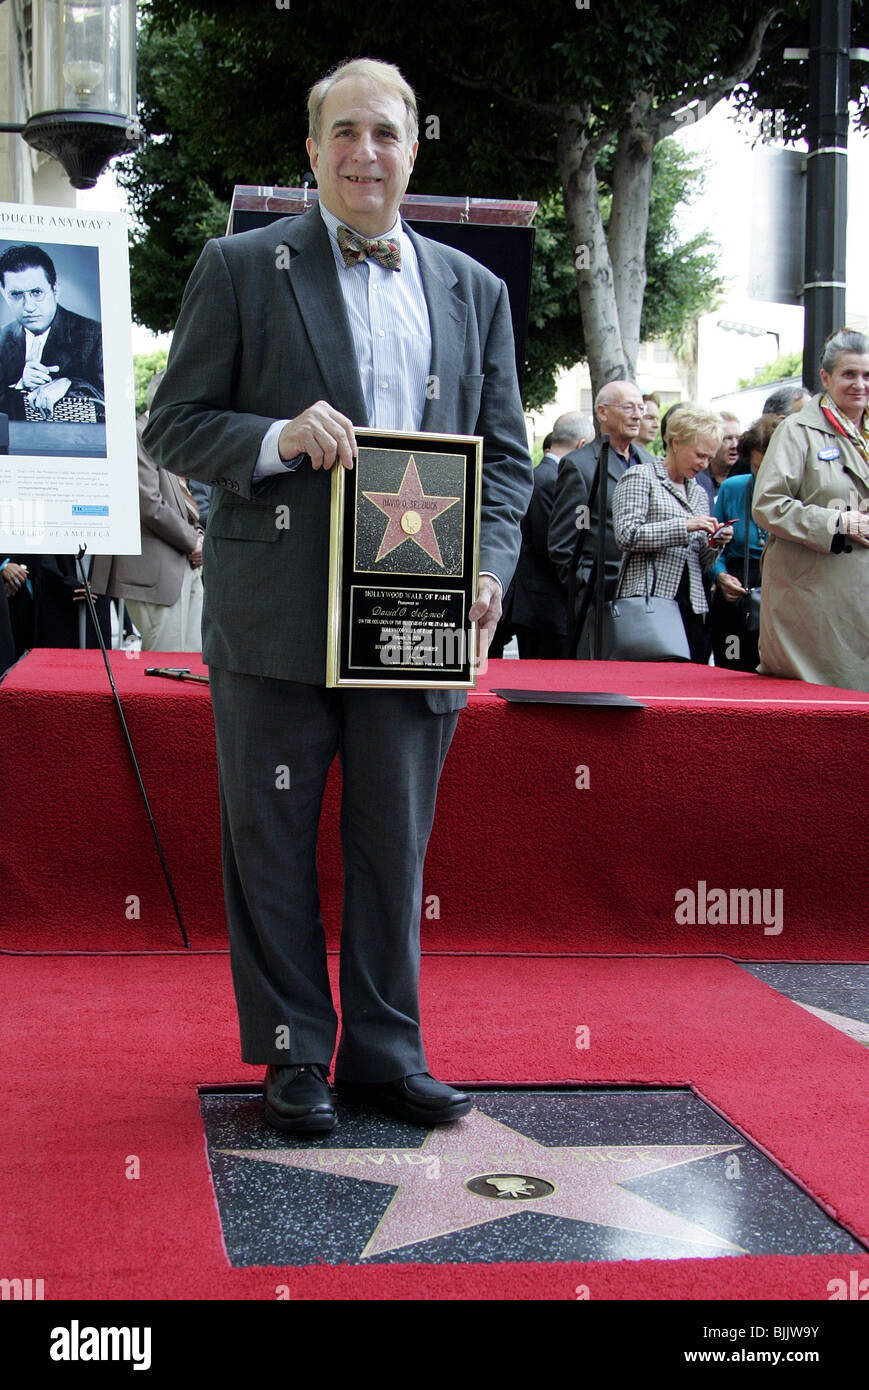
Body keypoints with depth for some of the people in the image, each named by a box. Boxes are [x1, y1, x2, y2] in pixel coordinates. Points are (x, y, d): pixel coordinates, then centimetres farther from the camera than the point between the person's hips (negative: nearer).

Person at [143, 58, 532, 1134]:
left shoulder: (474, 290, 13)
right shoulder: (240, 268, 3)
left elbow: (505, 453, 14)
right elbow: (172, 426, 1)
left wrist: (491, 568, -3)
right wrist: (279, 436, -18)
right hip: (279, 619, -3)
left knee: (395, 847, 10)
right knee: (272, 845, 5)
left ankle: (384, 1048, 23)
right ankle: (292, 1053, 19)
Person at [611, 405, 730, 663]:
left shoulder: (698, 493, 23)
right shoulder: (640, 477, 2)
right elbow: (627, 535, -12)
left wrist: (715, 544, 2)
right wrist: (684, 526, -15)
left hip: (692, 607, 7)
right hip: (649, 599, -6)